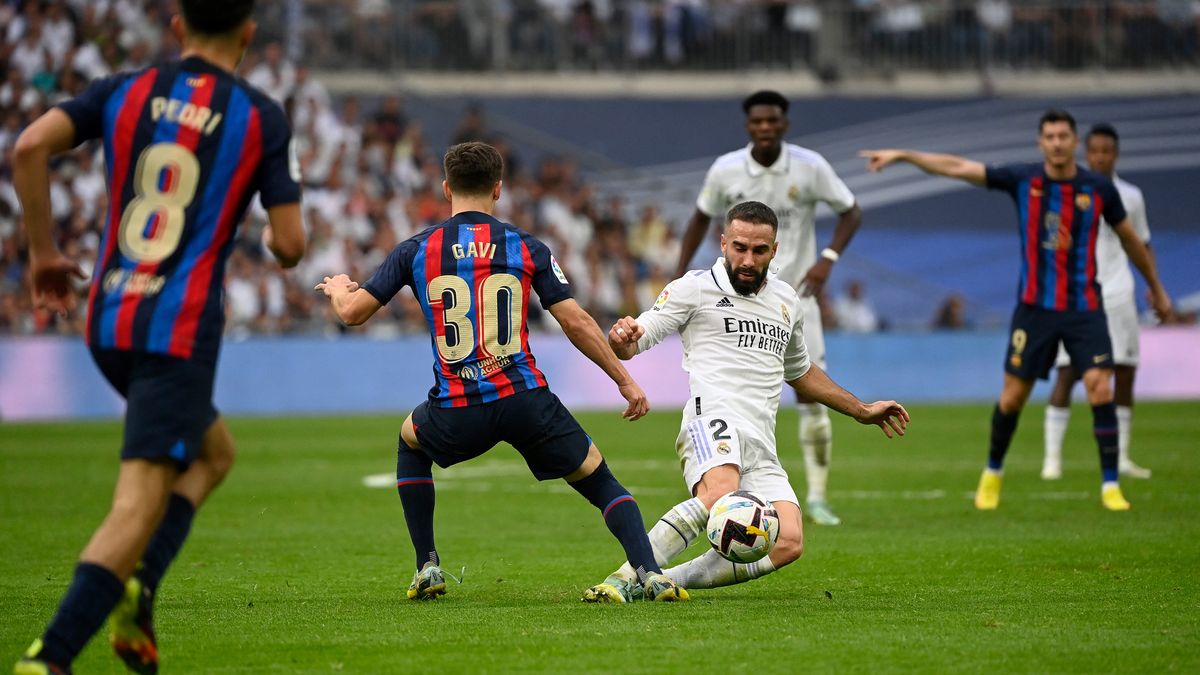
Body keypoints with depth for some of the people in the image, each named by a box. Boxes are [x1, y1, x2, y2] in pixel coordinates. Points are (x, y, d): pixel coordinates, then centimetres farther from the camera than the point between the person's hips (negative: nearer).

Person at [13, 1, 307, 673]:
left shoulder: (126, 91, 8)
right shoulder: (261, 116, -1)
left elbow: (31, 145, -7)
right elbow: (290, 244, -5)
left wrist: (44, 250, 4)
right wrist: (285, 235, 21)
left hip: (108, 323, 6)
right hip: (182, 329, -6)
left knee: (214, 451, 27)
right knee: (139, 505, -10)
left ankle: (137, 589, 8)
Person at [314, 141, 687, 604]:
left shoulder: (416, 251, 5)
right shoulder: (527, 249, 4)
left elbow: (352, 313, 9)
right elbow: (576, 323, 1)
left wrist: (337, 289, 34)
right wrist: (624, 380, 12)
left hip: (455, 411, 1)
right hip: (525, 400, -1)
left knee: (410, 442, 34)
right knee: (600, 482, 12)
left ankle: (427, 567, 27)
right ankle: (650, 573, -11)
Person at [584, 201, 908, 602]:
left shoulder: (786, 301, 25)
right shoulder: (695, 288, 7)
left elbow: (800, 372, 40)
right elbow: (632, 342, 2)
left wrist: (862, 411, 41)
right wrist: (623, 337, -23)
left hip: (760, 444, 6)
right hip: (713, 418, -6)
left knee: (789, 542, -19)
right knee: (720, 496, -39)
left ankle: (669, 580, -12)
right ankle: (624, 579, -33)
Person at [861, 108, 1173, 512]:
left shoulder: (1099, 190, -2)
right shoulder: (1023, 180, -3)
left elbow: (1130, 239, 12)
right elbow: (958, 168, -2)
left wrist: (1156, 288, 20)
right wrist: (902, 155, -7)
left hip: (1084, 308, 0)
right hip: (1034, 308, 0)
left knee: (1100, 389, -13)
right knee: (1012, 397, 4)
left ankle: (1110, 486, -5)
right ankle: (993, 473, 27)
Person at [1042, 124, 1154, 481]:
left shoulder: (1131, 196, 10)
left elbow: (1141, 245, 19)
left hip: (1117, 295, 3)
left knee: (1126, 373, 1)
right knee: (1067, 374, -9)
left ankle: (1120, 458, 9)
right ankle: (1052, 457, -5)